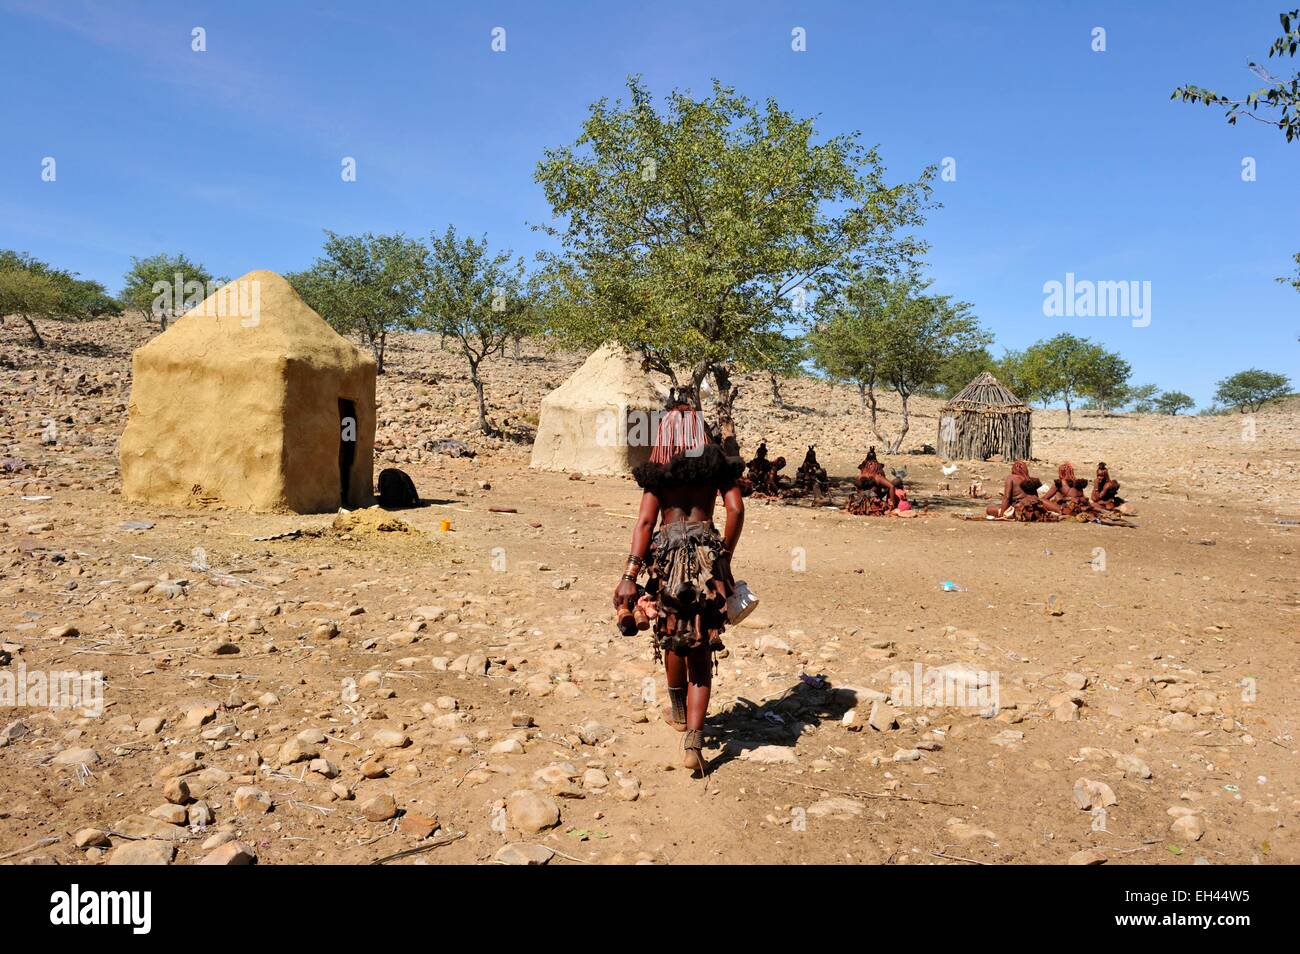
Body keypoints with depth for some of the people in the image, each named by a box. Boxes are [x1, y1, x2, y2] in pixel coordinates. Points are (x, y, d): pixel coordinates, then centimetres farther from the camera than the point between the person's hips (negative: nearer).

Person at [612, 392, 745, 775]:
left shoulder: (658, 470, 2)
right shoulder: (717, 464, 7)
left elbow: (645, 522, -7)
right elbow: (736, 509, -3)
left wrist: (630, 576, -11)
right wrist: (724, 557, 7)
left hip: (668, 553, 0)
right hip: (707, 552, 1)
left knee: (673, 635, 22)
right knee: (701, 649, 5)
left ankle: (679, 711, 43)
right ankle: (694, 740, -7)